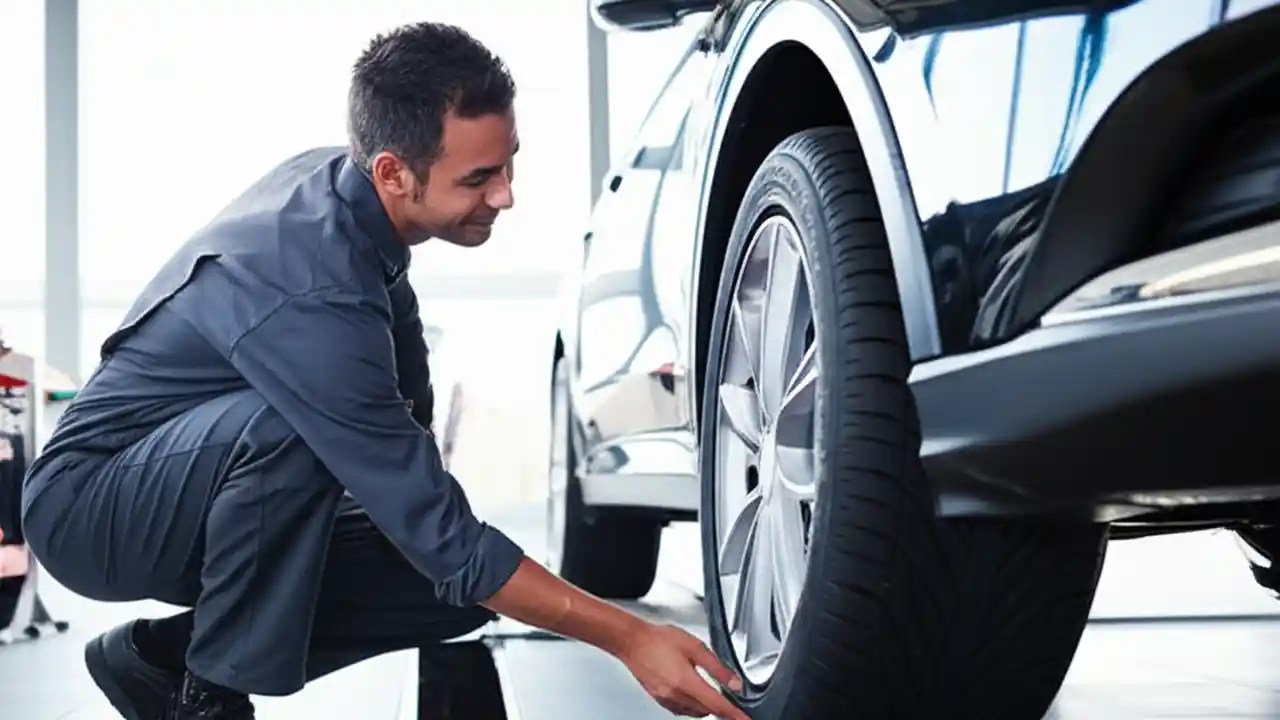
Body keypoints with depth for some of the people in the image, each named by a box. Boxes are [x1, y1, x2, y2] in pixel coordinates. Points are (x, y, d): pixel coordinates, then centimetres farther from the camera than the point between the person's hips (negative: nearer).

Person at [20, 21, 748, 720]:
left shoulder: (332, 180, -7)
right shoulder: (312, 294, -33)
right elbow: (445, 540, -30)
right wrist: (629, 637, -28)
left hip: (213, 501, 9)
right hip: (90, 505, -9)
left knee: (457, 579, -5)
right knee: (289, 427, -37)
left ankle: (168, 654, 5)